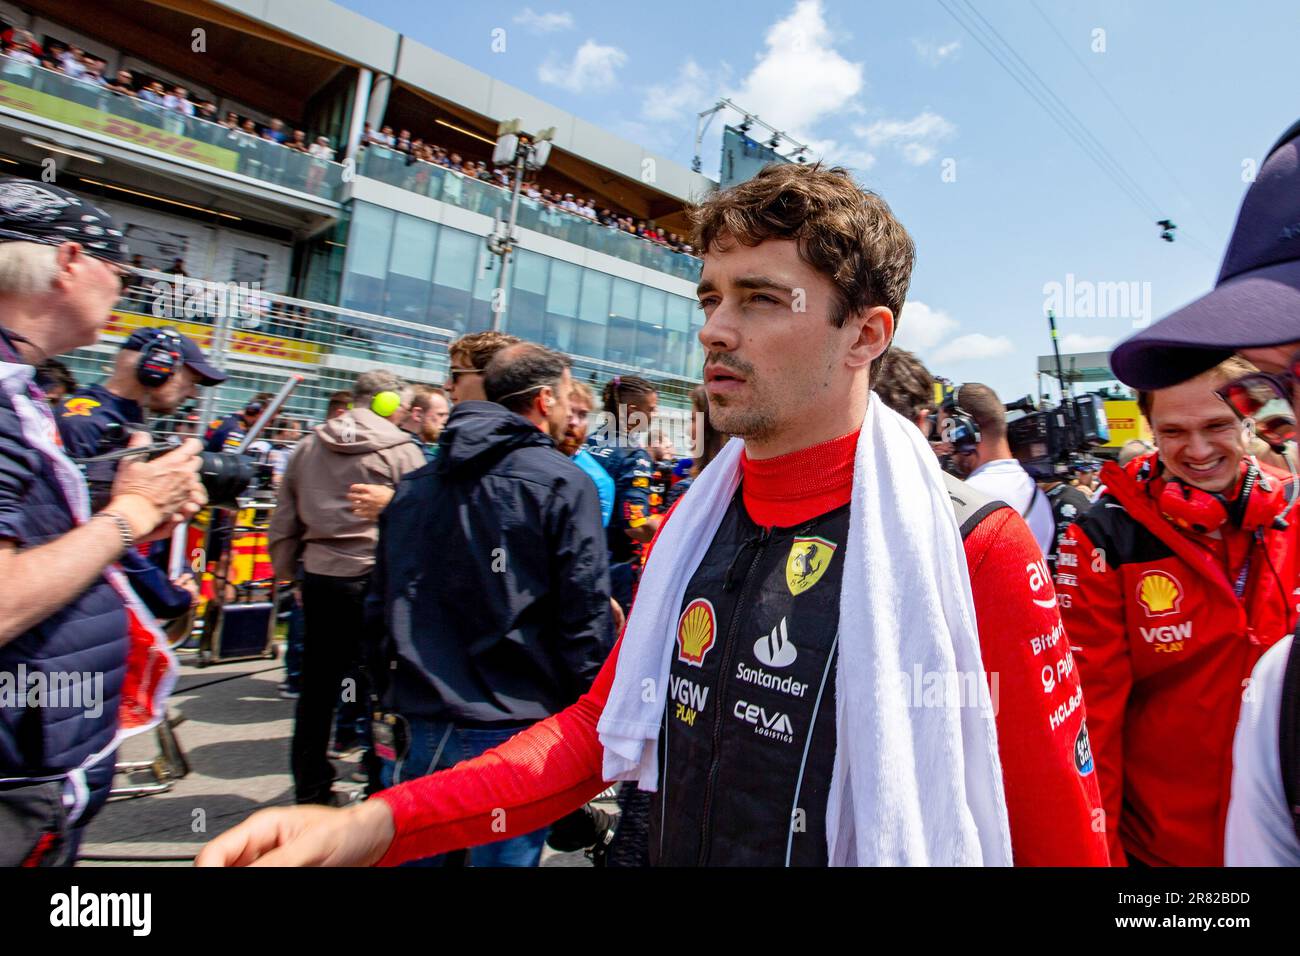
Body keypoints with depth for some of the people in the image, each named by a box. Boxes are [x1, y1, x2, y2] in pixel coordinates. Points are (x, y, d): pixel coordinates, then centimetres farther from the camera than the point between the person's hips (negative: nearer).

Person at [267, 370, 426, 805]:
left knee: (317, 686, 15)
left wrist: (288, 573, 20)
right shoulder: (401, 450, -7)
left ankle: (310, 787, 29)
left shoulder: (308, 447, 9)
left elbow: (283, 521, 12)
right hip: (376, 578, -5)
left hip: (320, 577, 5)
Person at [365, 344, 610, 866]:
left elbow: (382, 605, 13)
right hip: (513, 724, -5)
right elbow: (583, 616, -14)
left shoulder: (414, 485, 6)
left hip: (418, 722, 5)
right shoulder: (563, 483, -11)